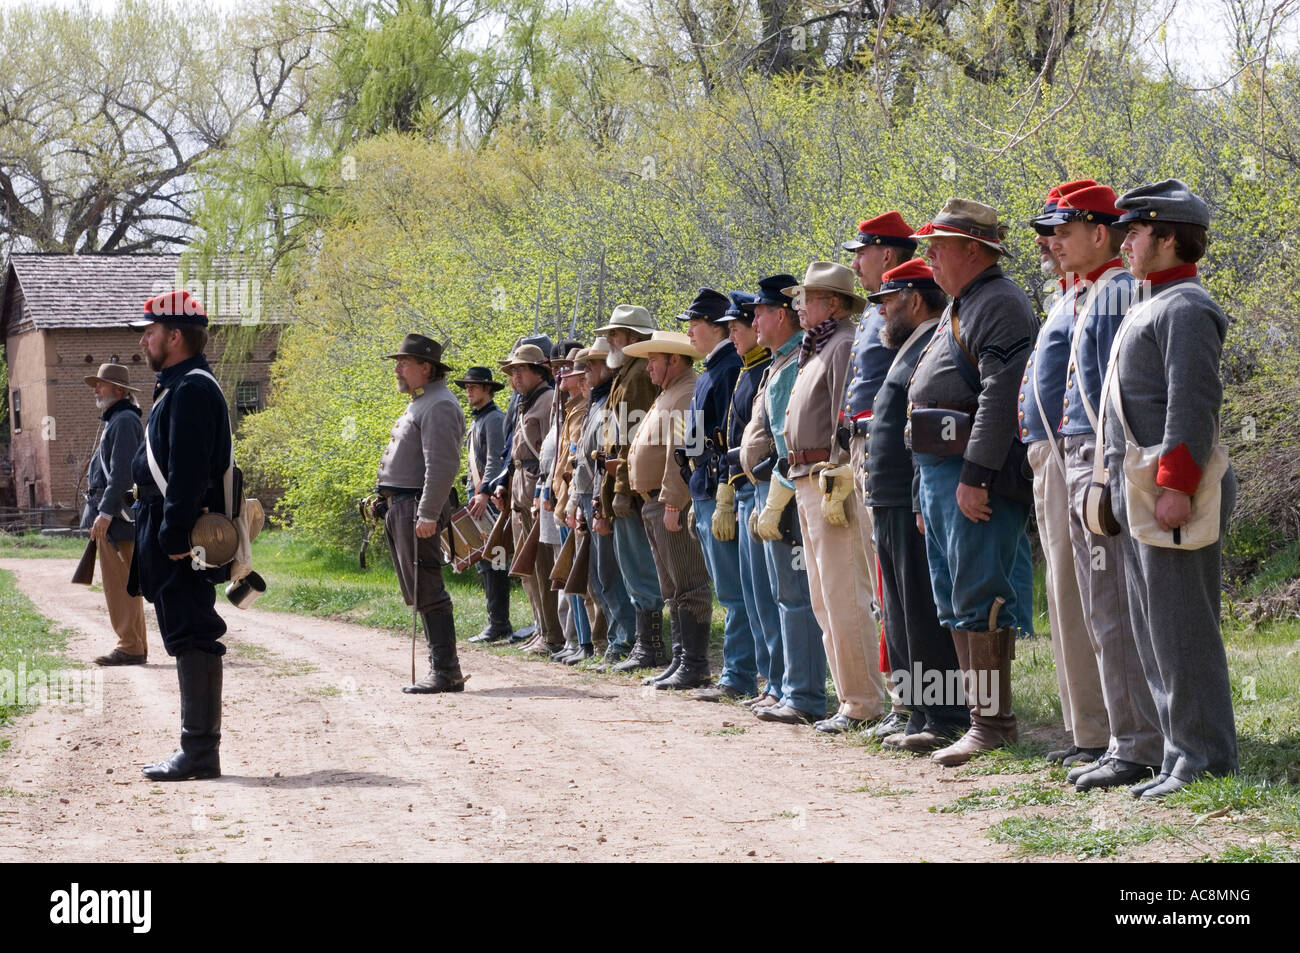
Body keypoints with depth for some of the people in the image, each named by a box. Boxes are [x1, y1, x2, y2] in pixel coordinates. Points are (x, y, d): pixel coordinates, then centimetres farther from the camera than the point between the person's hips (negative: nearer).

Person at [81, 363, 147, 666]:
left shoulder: (124, 421, -12)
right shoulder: (115, 420, 21)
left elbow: (122, 472, -21)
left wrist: (106, 511, -25)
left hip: (117, 516, -11)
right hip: (110, 516, 11)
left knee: (121, 583, -10)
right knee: (120, 584, 12)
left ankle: (130, 648, -9)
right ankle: (133, 645, 15)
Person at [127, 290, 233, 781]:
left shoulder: (192, 390, -14)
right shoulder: (178, 387, 19)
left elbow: (187, 473, -22)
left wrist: (174, 537, -24)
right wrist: (158, 536, 22)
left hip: (183, 541, -11)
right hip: (171, 536, 11)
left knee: (191, 638, -8)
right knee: (188, 638, 11)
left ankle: (200, 751, -7)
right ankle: (197, 748, 15)